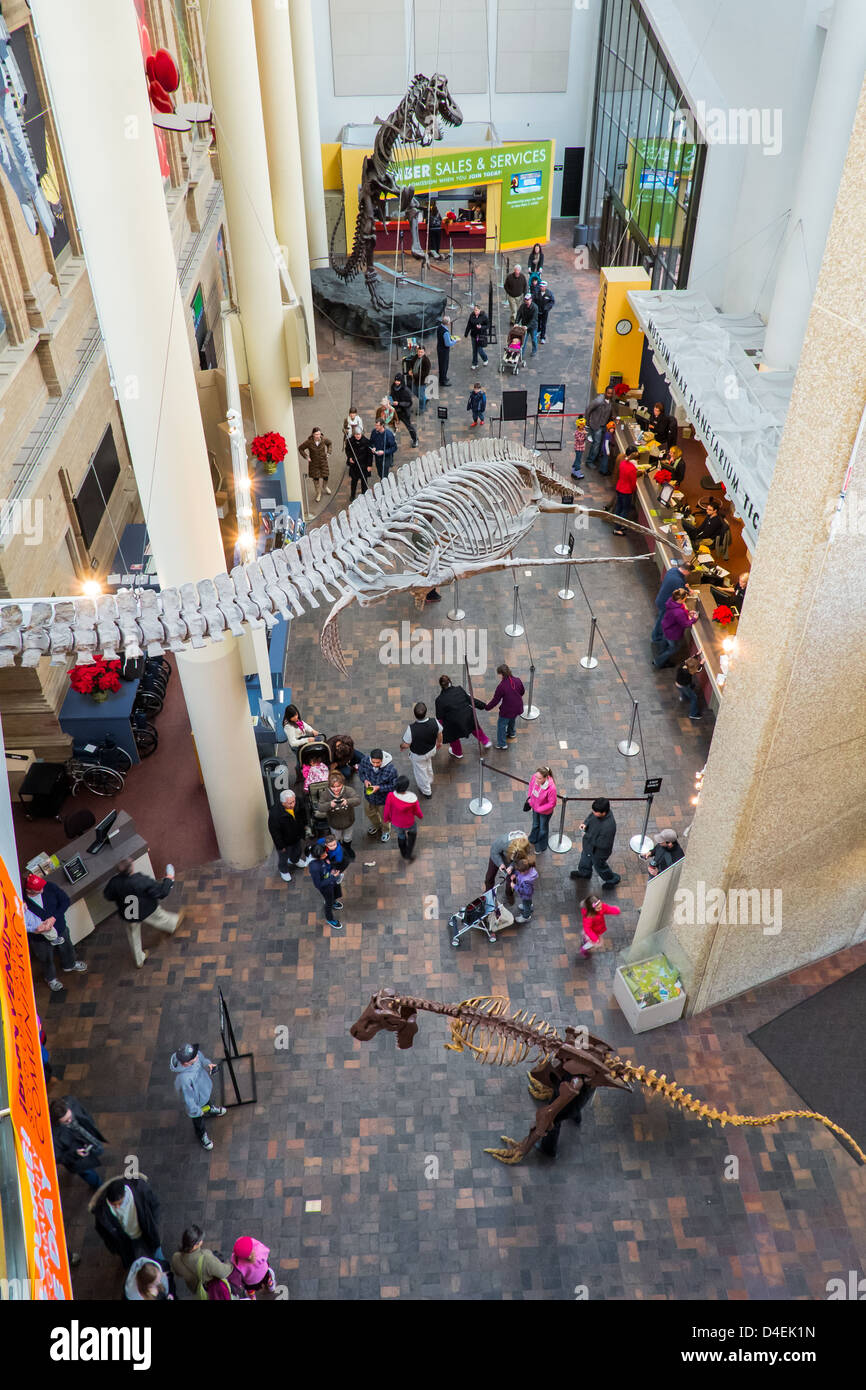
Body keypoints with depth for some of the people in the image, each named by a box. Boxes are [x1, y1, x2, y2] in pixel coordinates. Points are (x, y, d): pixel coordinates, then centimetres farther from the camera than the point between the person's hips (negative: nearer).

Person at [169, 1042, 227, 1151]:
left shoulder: (188, 1053, -31)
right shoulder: (184, 1079, -48)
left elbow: (201, 1057, -6)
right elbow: (187, 1099, -30)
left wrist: (208, 1064, -25)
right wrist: (197, 1111, -14)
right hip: (197, 1100, -5)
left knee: (207, 1099, 38)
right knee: (199, 1120, 27)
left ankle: (209, 1109, 71)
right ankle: (201, 1135, 58)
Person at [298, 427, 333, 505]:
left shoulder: (323, 440, -15)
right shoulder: (309, 442, -22)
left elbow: (330, 443, 9)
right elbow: (300, 448, -7)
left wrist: (328, 453, 1)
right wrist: (306, 457, -10)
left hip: (323, 461, 2)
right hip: (314, 463, -2)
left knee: (325, 476, 9)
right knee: (316, 478, 5)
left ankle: (325, 487, 44)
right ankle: (318, 493, 25)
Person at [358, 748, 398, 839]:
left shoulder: (390, 769, -37)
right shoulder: (365, 761, -26)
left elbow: (393, 786, -22)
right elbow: (360, 772, -3)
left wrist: (379, 788, -33)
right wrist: (365, 780, -23)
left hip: (383, 798, -4)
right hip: (369, 795, 4)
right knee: (369, 813, 32)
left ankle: (385, 831, 59)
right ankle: (376, 825, 66)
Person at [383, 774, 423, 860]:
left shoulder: (391, 796, -33)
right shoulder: (412, 799, -36)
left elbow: (386, 810, -16)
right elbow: (417, 811, -16)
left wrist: (386, 819, 6)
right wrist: (421, 816, 9)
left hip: (395, 823, 2)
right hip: (408, 824, -2)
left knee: (401, 835, 34)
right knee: (413, 832, 34)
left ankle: (404, 853, 57)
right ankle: (409, 853, 40)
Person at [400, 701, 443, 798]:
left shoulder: (411, 728, -41)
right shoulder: (434, 722, -31)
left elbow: (406, 745, -26)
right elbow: (439, 734, -9)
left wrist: (401, 746, -1)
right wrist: (439, 742, 14)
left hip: (418, 755, -3)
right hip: (432, 749, 3)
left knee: (420, 772, 27)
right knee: (428, 767, 36)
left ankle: (427, 792, 51)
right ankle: (430, 783, 65)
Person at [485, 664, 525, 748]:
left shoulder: (501, 686, -26)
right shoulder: (517, 681, -9)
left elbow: (495, 700, -17)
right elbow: (522, 692, 9)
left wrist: (487, 707, 0)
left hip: (507, 711, -6)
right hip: (518, 708, 6)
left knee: (501, 725, 15)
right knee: (512, 720, 35)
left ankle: (502, 745, 23)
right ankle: (512, 733, 60)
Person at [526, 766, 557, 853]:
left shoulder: (551, 788, -42)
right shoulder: (534, 777, -27)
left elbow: (552, 803, -26)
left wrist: (539, 809, -22)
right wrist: (529, 797, -5)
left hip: (545, 812, -4)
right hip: (535, 807, 4)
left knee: (543, 829, 24)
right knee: (535, 825, 32)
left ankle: (541, 847, 50)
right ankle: (532, 840, 61)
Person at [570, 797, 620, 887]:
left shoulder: (609, 826, -44)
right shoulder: (597, 812, -22)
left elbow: (603, 844, -33)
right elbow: (590, 817, 2)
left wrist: (588, 836, -26)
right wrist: (585, 824, -18)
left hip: (598, 851, -7)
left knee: (599, 865, 21)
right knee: (585, 857, 33)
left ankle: (612, 880, 50)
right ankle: (584, 872, 64)